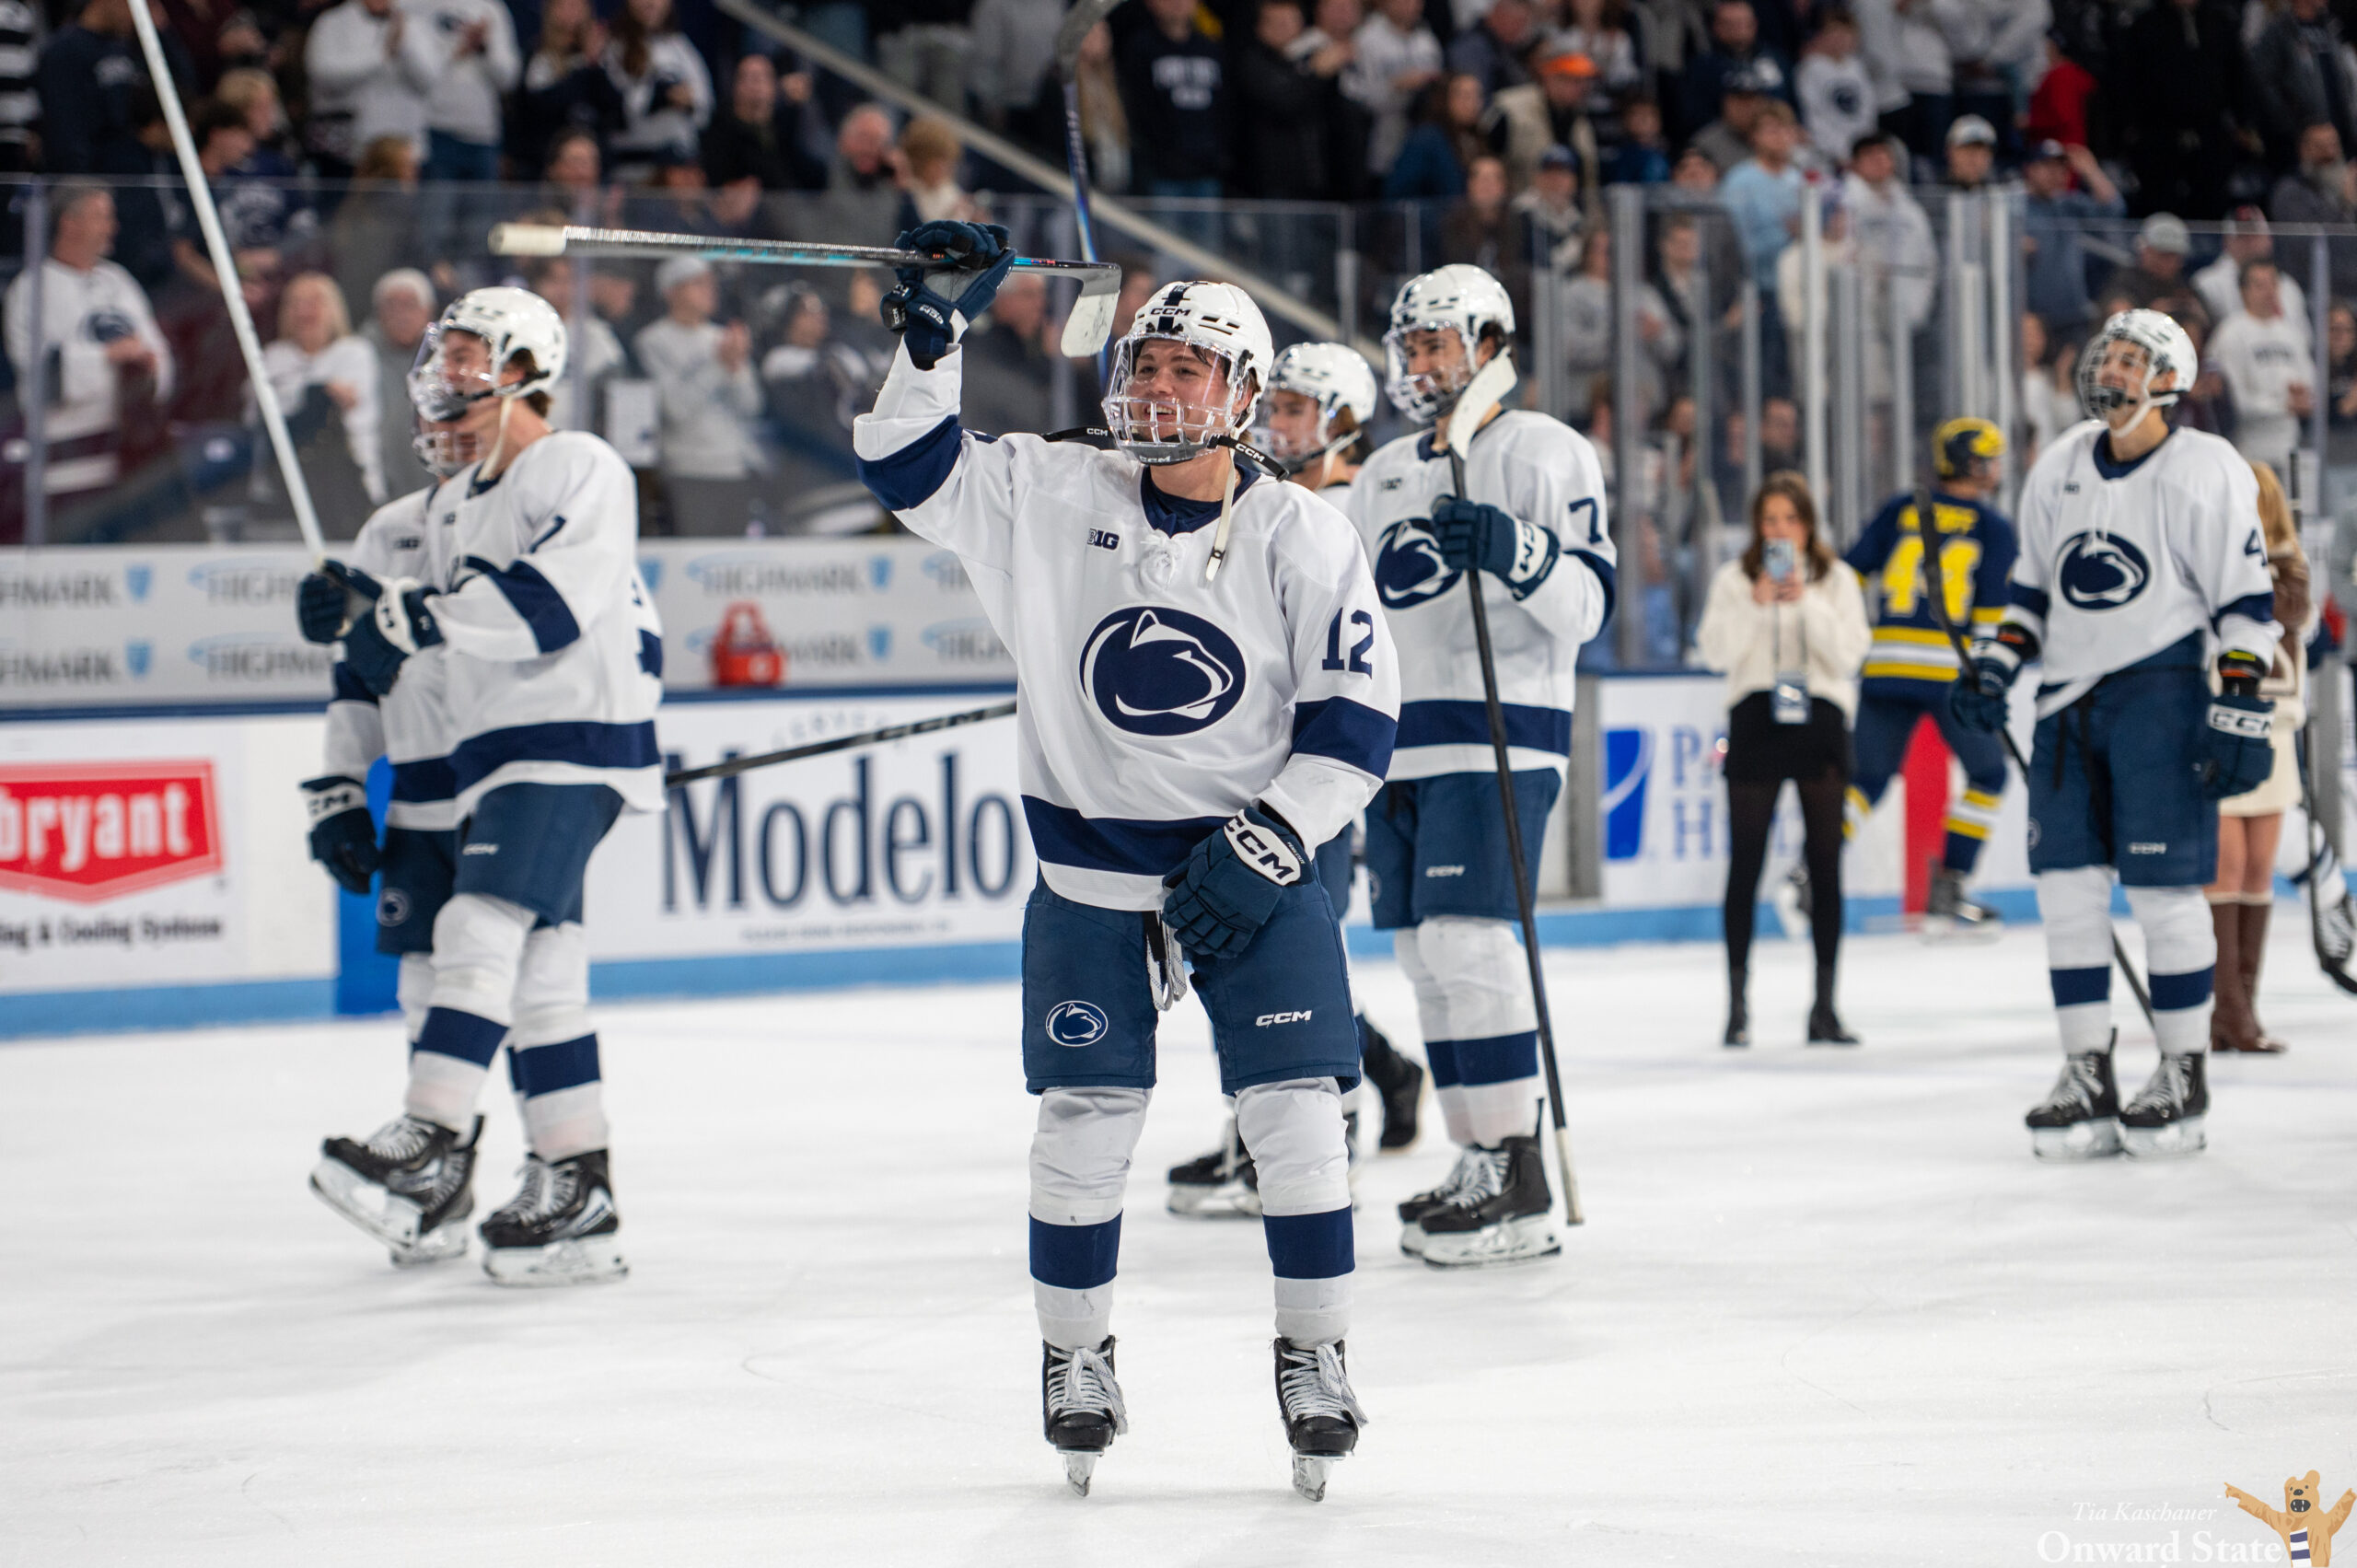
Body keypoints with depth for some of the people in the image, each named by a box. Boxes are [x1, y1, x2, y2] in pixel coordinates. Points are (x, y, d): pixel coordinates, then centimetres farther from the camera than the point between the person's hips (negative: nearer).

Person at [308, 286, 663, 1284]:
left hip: (574, 740, -9)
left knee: (484, 929, -22)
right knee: (537, 974, 5)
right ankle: (576, 1196, 6)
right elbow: (454, 641, 23)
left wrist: (418, 614, -21)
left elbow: (554, 604, -20)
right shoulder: (453, 503, 21)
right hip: (490, 753, 9)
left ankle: (427, 1144, -29)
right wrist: (379, 612, 3)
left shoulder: (581, 471, -6)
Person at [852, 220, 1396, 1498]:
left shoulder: (1302, 539, -5)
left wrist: (1269, 843, -14)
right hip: (1090, 866, 1)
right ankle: (1074, 1360, 17)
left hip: (1256, 865, -1)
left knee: (1294, 1109, -5)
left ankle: (1315, 1358, 10)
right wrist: (932, 337, -15)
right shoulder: (1049, 500, -1)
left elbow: (1357, 719, -5)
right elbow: (907, 467, -2)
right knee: (1084, 1119, 0)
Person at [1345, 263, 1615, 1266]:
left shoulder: (1542, 451, -2)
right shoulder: (1381, 477, 21)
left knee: (1466, 940, -16)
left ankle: (1519, 1188, -16)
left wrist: (1515, 553, -27)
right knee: (1426, 955, 6)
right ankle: (1477, 1168, 12)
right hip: (1400, 745, 8)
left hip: (1497, 735, -8)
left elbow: (1586, 603, -12)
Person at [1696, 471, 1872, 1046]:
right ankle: (1738, 1003, 1)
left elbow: (1848, 652, -3)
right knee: (1745, 862, -3)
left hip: (1820, 722, 1)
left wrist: (1806, 602, -14)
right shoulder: (1734, 579, 6)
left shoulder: (1836, 579, 8)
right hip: (1756, 717, -1)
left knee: (1826, 863, 0)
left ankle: (1825, 1004, 4)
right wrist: (1758, 602, -15)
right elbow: (1715, 650, -5)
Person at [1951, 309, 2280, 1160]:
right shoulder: (2058, 468, 13)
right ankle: (2087, 1075, 8)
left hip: (2161, 695, -6)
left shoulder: (2206, 470, -6)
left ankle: (2184, 1075, 6)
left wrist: (2240, 711, -13)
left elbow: (2246, 601, -8)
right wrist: (1993, 667, 8)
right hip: (2069, 700, 6)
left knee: (2163, 888, -6)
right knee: (2067, 886, 2)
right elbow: (2033, 587, 21)